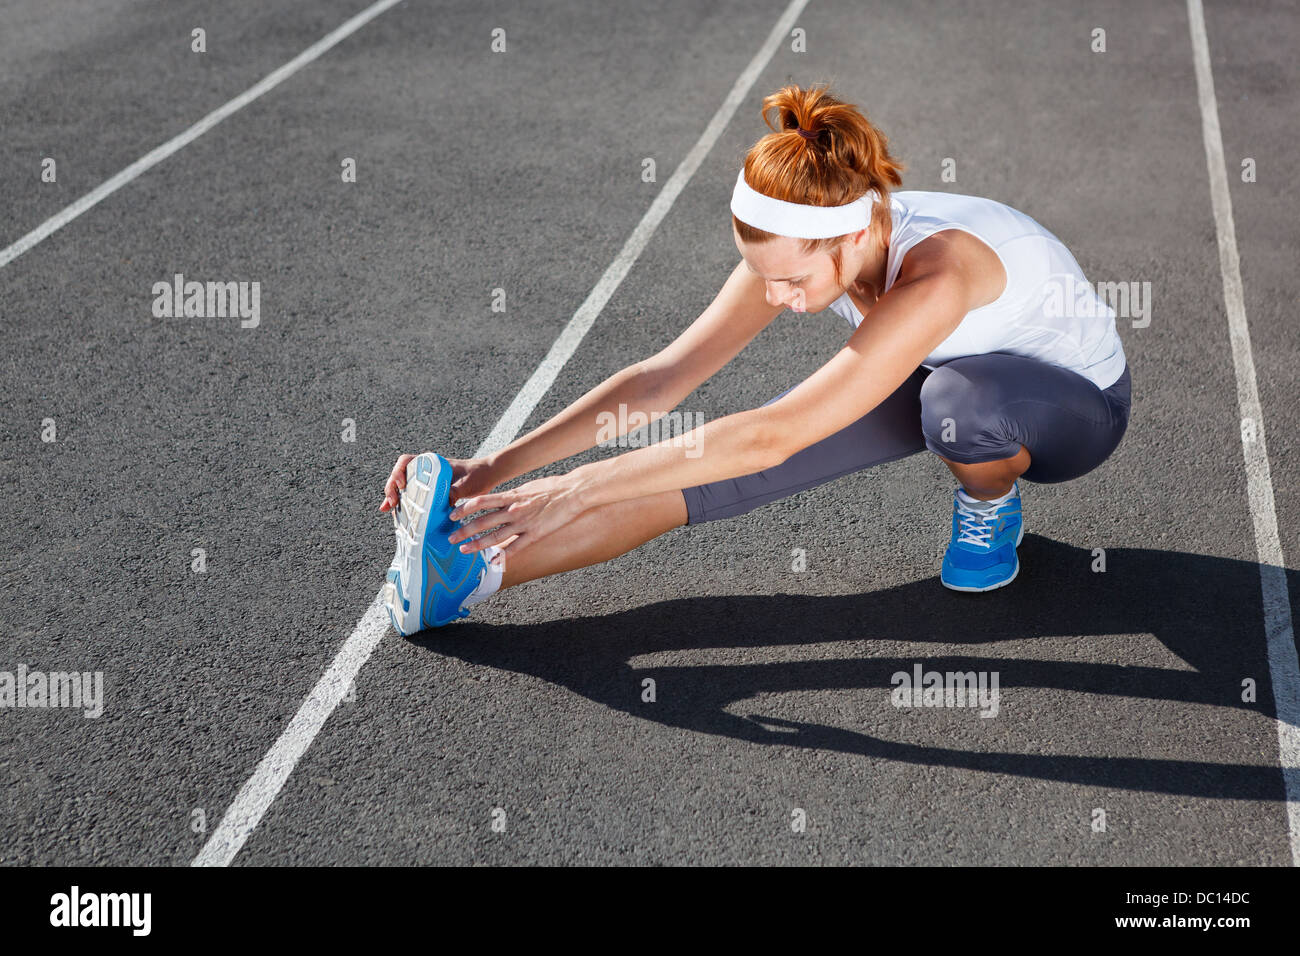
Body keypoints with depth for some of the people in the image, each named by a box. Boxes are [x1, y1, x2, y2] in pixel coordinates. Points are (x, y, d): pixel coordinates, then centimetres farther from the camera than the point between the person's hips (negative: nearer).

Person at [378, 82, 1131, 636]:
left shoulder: (936, 273, -43)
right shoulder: (801, 247, -22)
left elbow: (774, 435, -46)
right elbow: (663, 377, -20)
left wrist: (578, 489, -46)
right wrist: (499, 465, -28)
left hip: (1077, 404, -5)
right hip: (941, 376, 5)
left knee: (959, 401, -43)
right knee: (718, 472, -16)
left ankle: (992, 504, -8)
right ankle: (471, 576, -22)